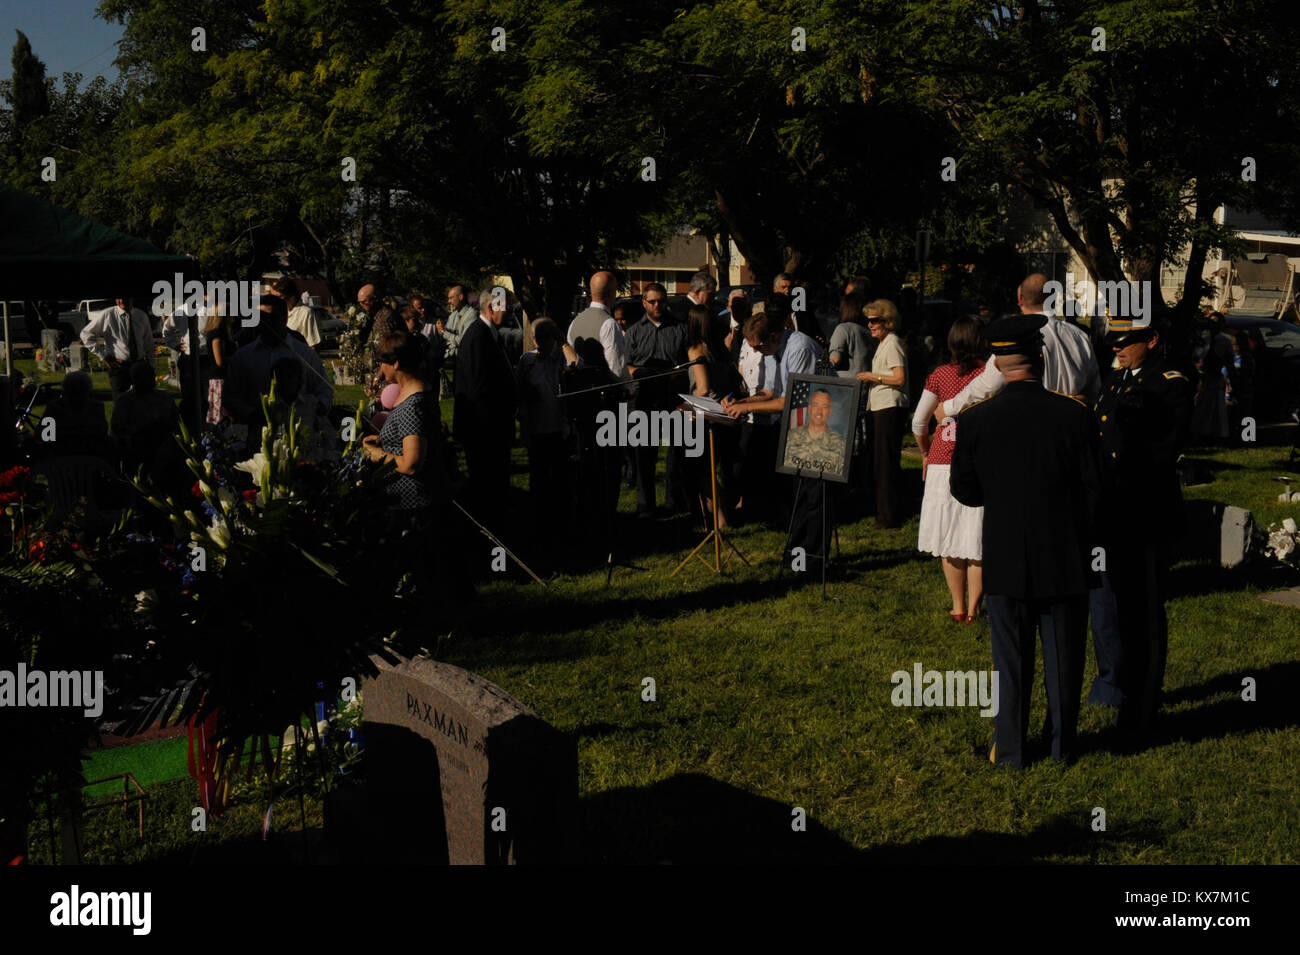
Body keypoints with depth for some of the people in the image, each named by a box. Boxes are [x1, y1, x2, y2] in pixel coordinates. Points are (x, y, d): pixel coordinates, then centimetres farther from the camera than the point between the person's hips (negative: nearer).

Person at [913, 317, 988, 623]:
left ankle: (958, 606, 16)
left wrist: (925, 453, 22)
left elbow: (918, 422, 6)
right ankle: (973, 607, 9)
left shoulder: (940, 375, 2)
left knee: (950, 539, 11)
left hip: (943, 462, 1)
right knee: (977, 538, 5)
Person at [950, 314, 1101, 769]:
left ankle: (1010, 748, 19)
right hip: (1066, 560, 0)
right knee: (1063, 658, 14)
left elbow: (965, 492, 0)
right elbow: (1094, 490, -7)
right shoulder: (1074, 416, -12)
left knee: (1011, 661, 12)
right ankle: (1062, 743, 26)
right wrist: (1080, 539, 9)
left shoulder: (974, 420, -10)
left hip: (1005, 562, 0)